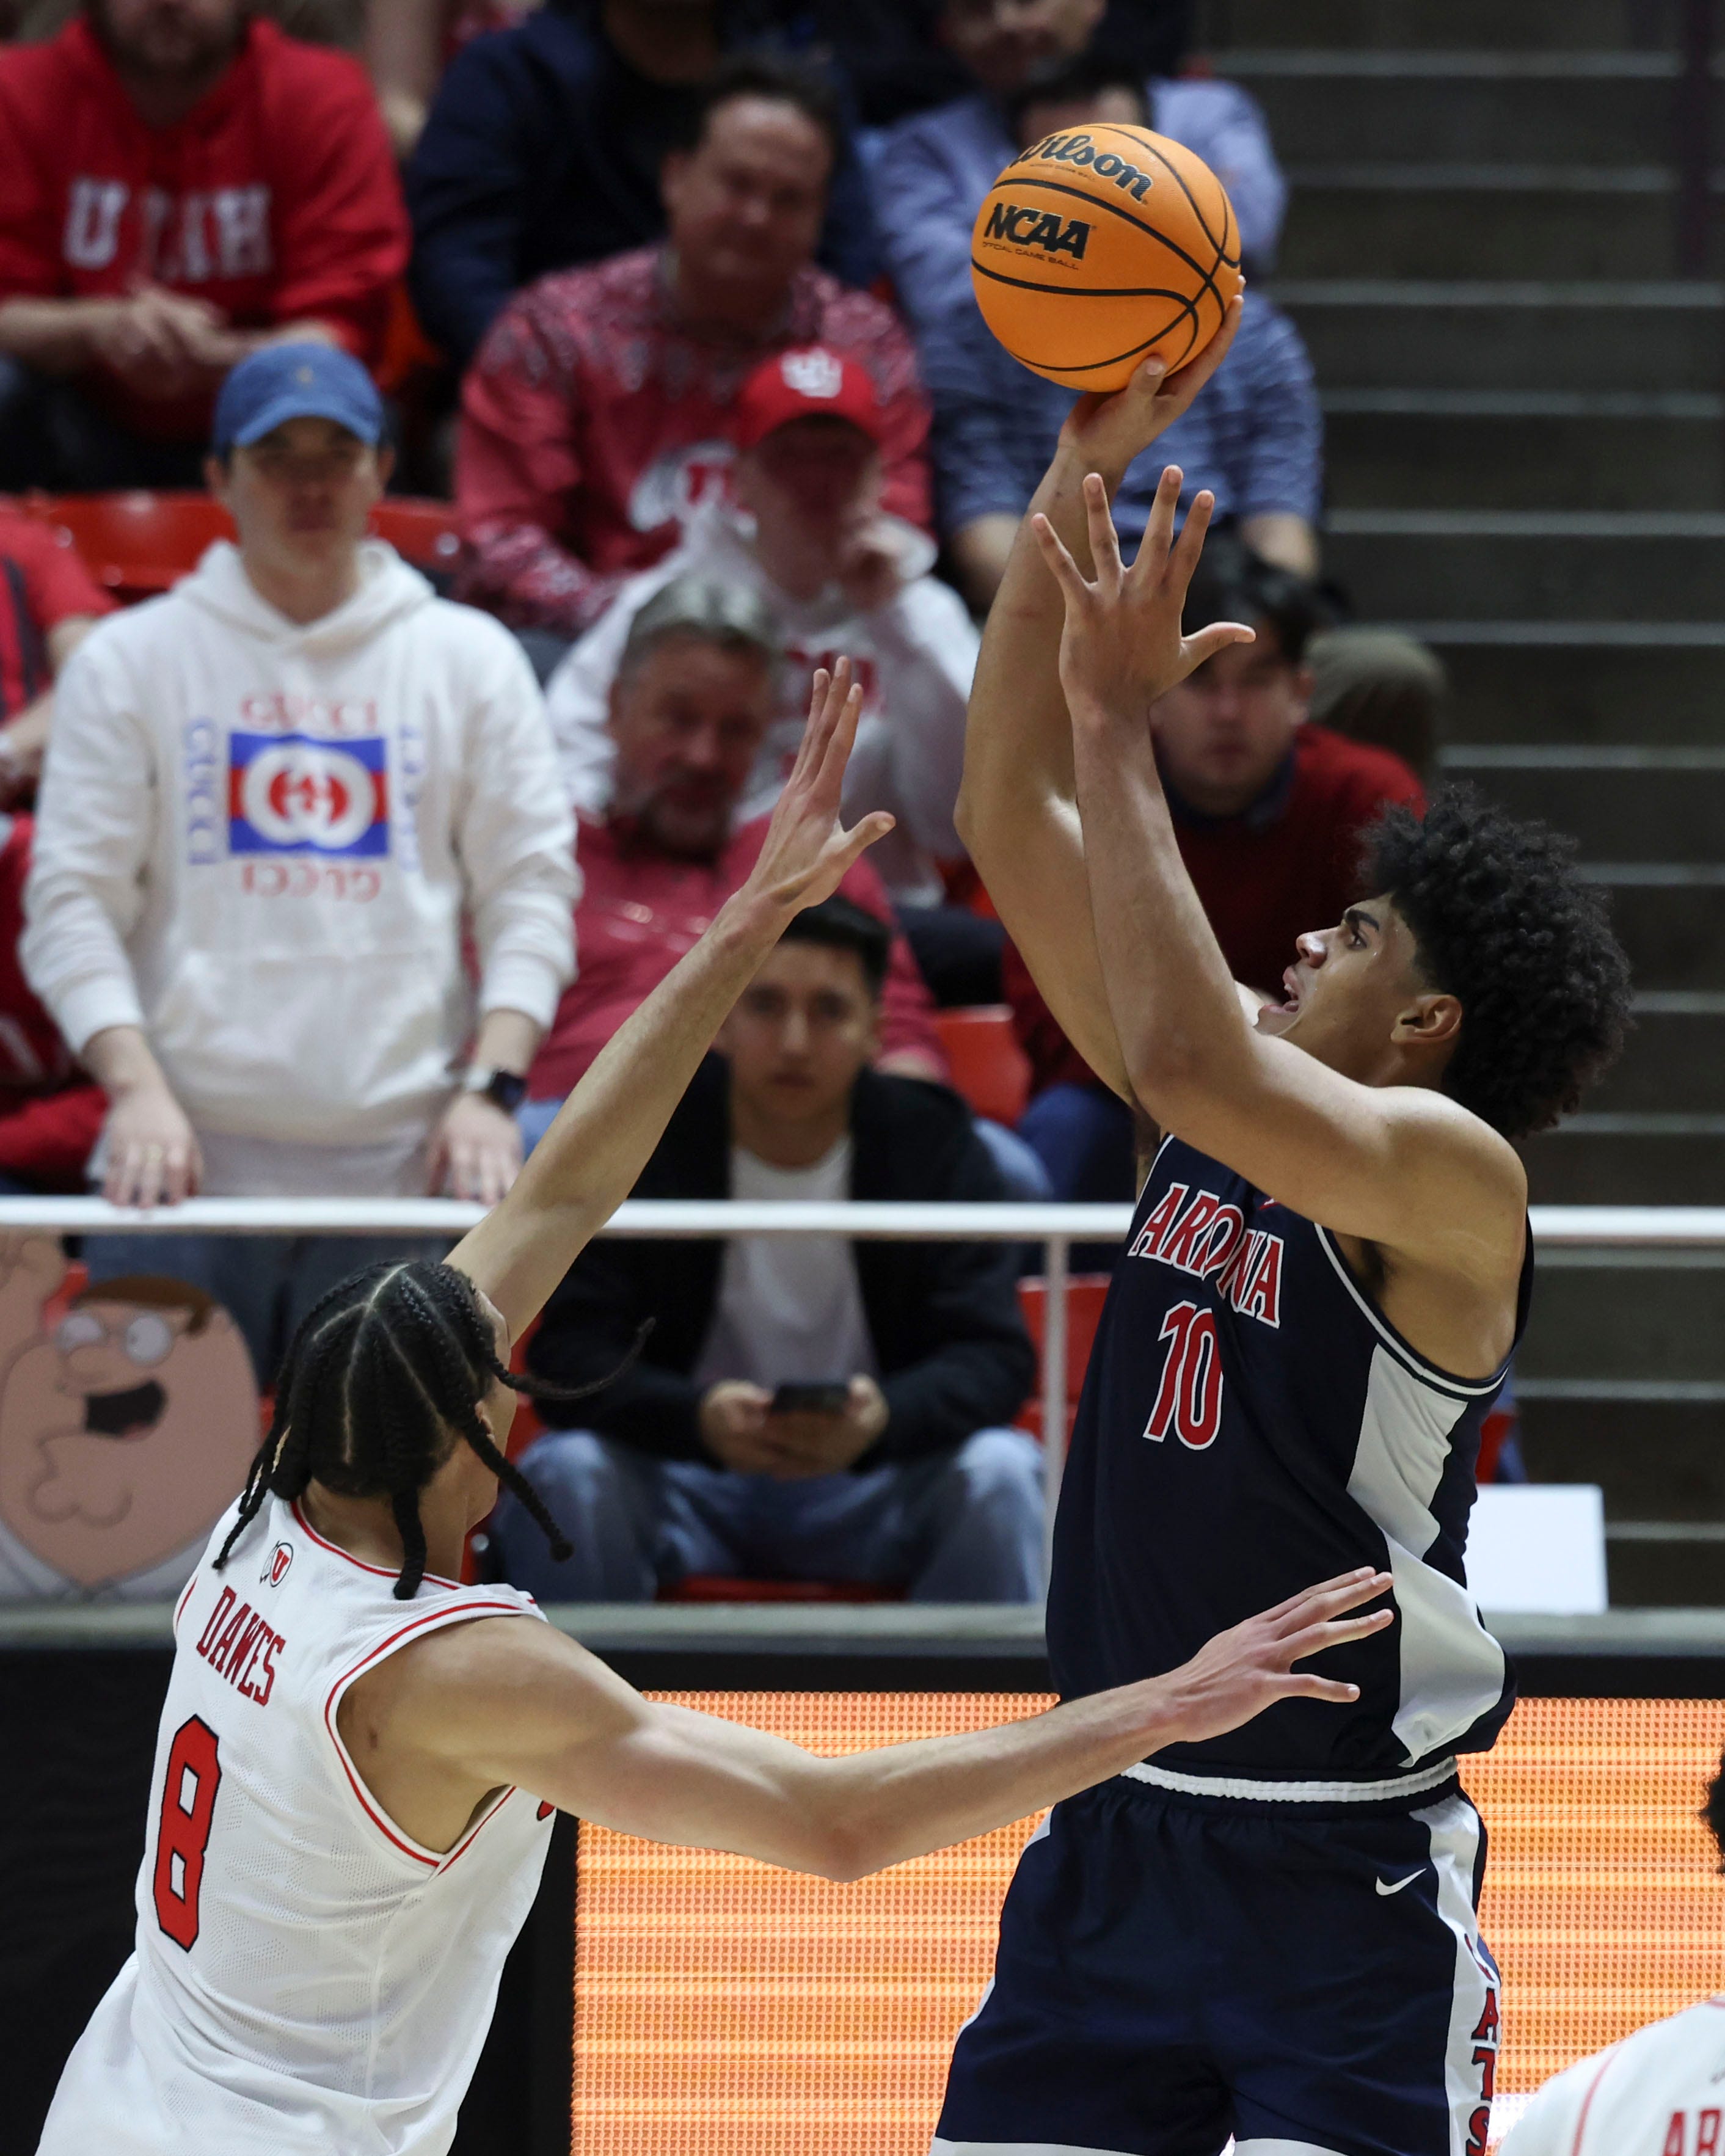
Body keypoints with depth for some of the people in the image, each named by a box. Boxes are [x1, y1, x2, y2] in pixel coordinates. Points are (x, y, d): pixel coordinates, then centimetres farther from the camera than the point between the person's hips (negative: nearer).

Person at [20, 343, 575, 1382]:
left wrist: (491, 1089, -5)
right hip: (189, 1167, -1)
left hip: (402, 1174, 1)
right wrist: (136, 1087, -10)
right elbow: (75, 900, 5)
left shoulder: (471, 660, 13)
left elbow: (532, 889, 10)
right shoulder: (130, 661, 10)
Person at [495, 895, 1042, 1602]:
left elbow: (994, 1356, -12)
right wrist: (698, 1418, -37)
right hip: (678, 1478, -1)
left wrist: (885, 1419, -35)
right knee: (565, 1473, -30)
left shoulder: (933, 1145, -5)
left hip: (871, 1485, 1)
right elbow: (569, 1356, -15)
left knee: (998, 1472, -27)